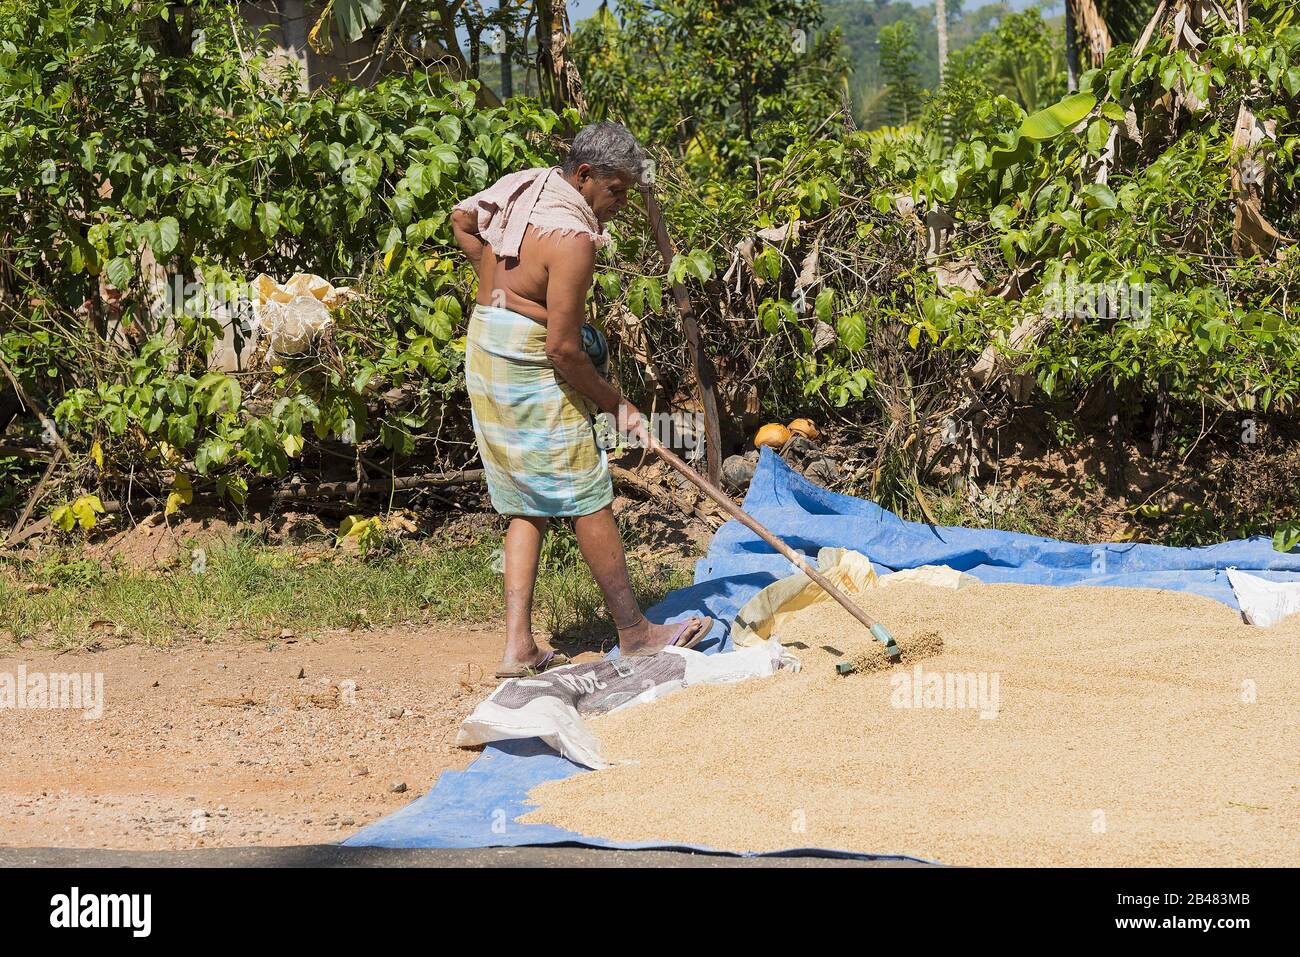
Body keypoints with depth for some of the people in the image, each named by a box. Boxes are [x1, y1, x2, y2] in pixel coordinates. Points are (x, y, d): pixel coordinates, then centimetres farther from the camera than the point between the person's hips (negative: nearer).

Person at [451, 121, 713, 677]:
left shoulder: (523, 188, 5)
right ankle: (634, 633, 10)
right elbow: (563, 349, -22)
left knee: (527, 507, 12)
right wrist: (613, 402, -9)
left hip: (484, 355, 10)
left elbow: (462, 219, 26)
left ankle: (518, 647, 7)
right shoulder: (572, 237, -22)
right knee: (589, 500, 1)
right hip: (531, 369, -10)